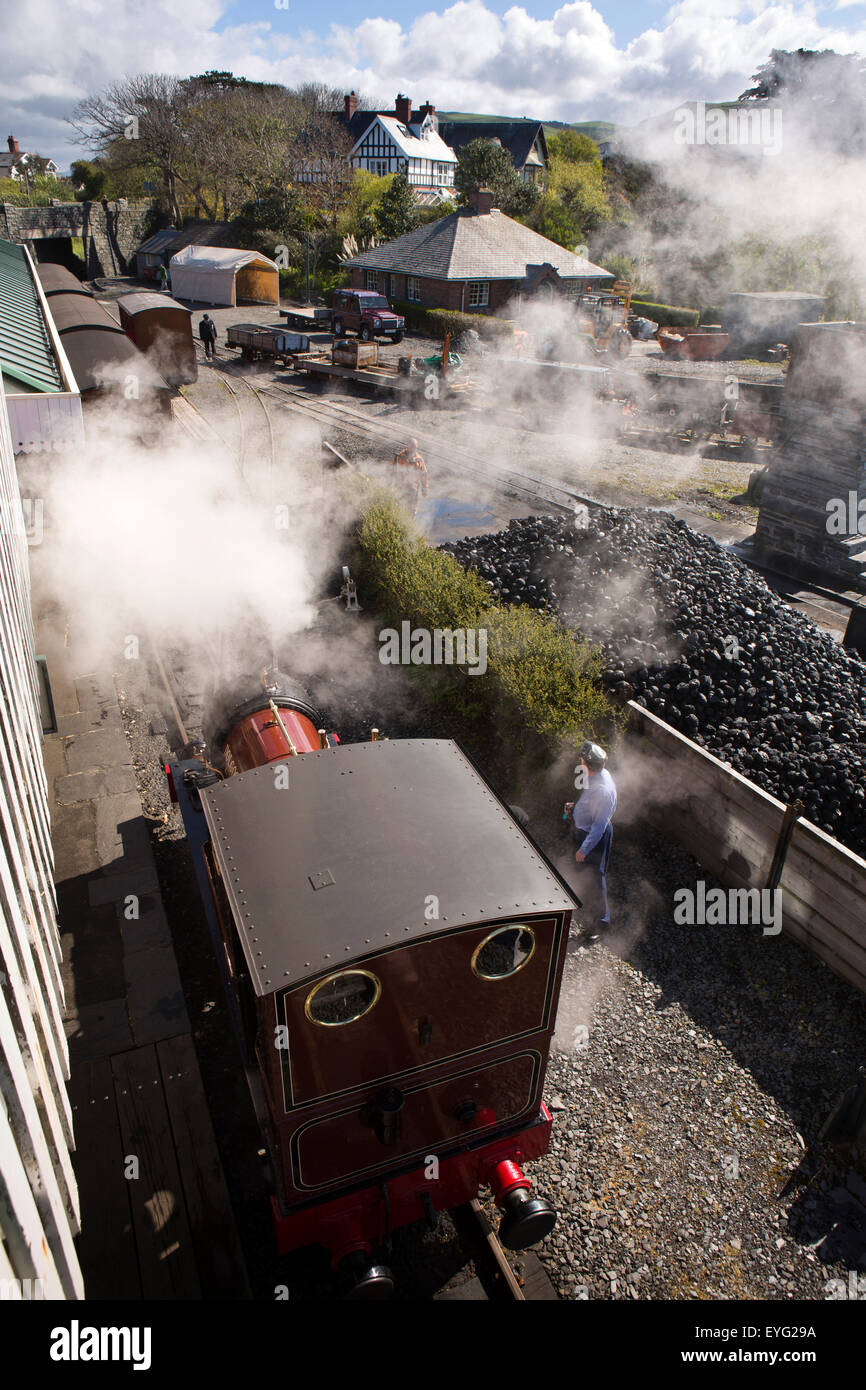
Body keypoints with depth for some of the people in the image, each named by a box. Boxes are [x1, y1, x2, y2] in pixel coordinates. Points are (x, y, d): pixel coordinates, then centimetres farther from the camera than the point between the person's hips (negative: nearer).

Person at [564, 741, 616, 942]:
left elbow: (599, 825, -28)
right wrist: (574, 806, -1)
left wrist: (584, 849, -22)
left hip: (595, 837, -9)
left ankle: (600, 920, 29)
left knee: (593, 878, 8)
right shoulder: (592, 775, -7)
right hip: (580, 830, 9)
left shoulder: (604, 790, -34)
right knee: (582, 871, 27)